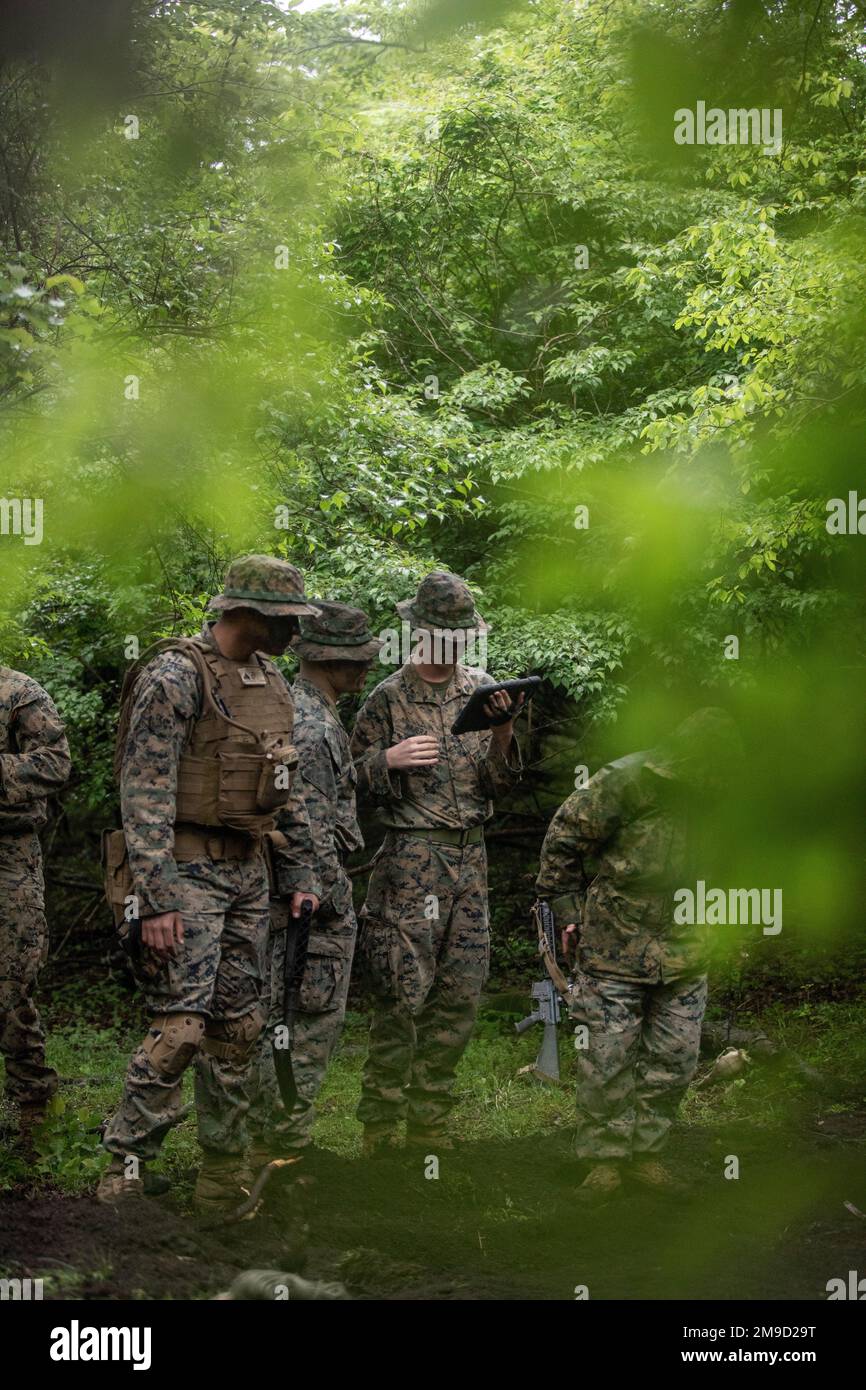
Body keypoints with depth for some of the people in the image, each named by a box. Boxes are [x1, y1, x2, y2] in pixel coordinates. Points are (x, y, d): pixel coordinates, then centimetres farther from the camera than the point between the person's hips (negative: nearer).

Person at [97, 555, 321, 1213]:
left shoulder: (273, 685, 12)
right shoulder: (175, 677, -13)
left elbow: (288, 788, 21)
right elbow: (145, 793, -17)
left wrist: (301, 871, 15)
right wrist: (157, 899, -22)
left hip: (248, 870, 8)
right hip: (188, 868, -8)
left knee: (241, 1027, 9)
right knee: (181, 1027, -13)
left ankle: (225, 1176, 18)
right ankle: (124, 1171, 0)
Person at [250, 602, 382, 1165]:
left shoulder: (291, 710, 14)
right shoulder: (313, 728, -19)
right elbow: (312, 828, -23)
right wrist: (337, 897, -16)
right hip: (314, 894, -10)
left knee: (284, 1020, 15)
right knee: (310, 1022, -4)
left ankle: (269, 1138, 22)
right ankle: (286, 1144, 1)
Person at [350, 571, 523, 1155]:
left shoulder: (481, 690, 11)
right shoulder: (388, 698, -1)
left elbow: (500, 784, 8)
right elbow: (356, 782, 0)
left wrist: (503, 733, -9)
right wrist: (390, 760, -19)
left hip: (471, 855, 5)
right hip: (411, 858, -5)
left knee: (461, 993, 6)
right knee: (403, 993, -8)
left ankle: (430, 1119, 17)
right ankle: (381, 1128, 0)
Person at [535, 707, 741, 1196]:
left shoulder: (717, 798, 2)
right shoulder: (626, 781, -17)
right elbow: (563, 842, -7)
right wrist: (572, 913, -4)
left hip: (684, 954, 5)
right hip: (615, 948, -5)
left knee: (675, 1058, 7)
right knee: (607, 1057, -1)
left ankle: (645, 1152, 20)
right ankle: (605, 1158, 10)